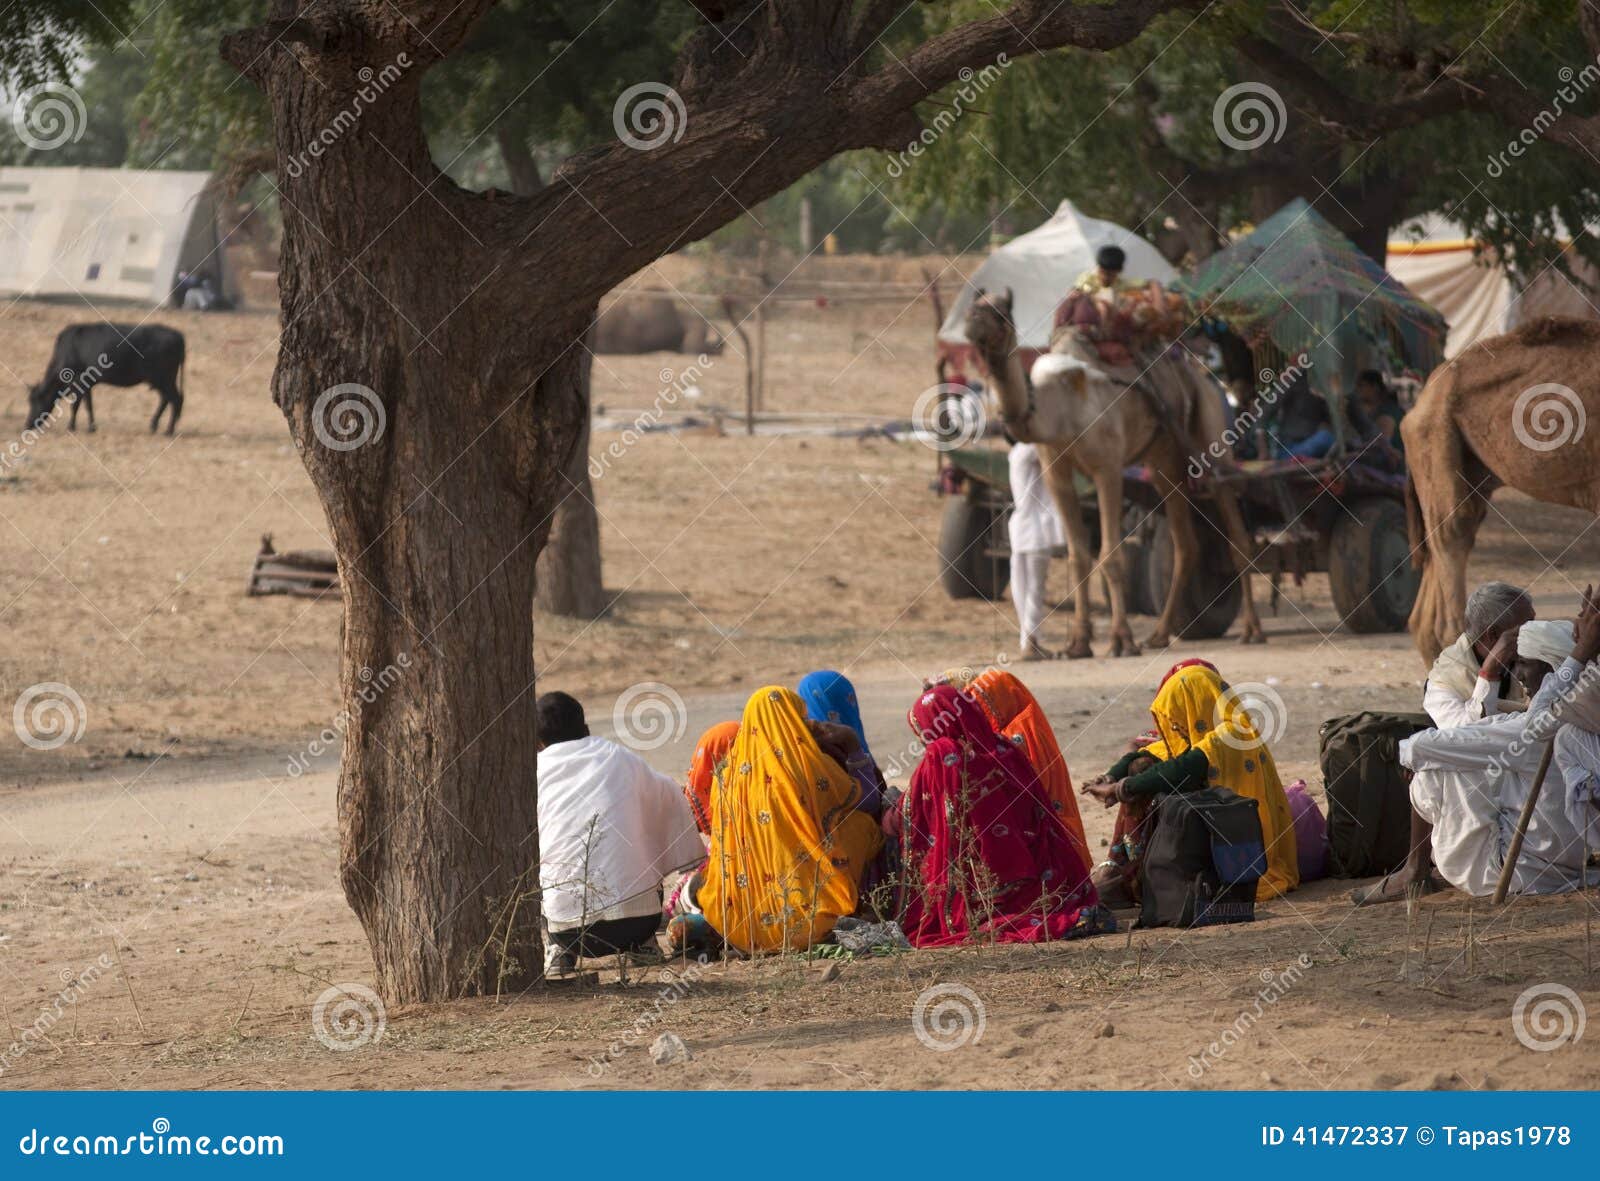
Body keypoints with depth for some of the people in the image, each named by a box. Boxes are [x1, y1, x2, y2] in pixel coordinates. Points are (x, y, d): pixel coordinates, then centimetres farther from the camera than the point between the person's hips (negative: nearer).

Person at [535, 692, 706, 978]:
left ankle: (558, 951, 6)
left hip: (567, 929, -1)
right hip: (638, 919, 1)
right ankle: (643, 944, 16)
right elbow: (670, 798, 31)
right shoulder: (620, 758, 12)